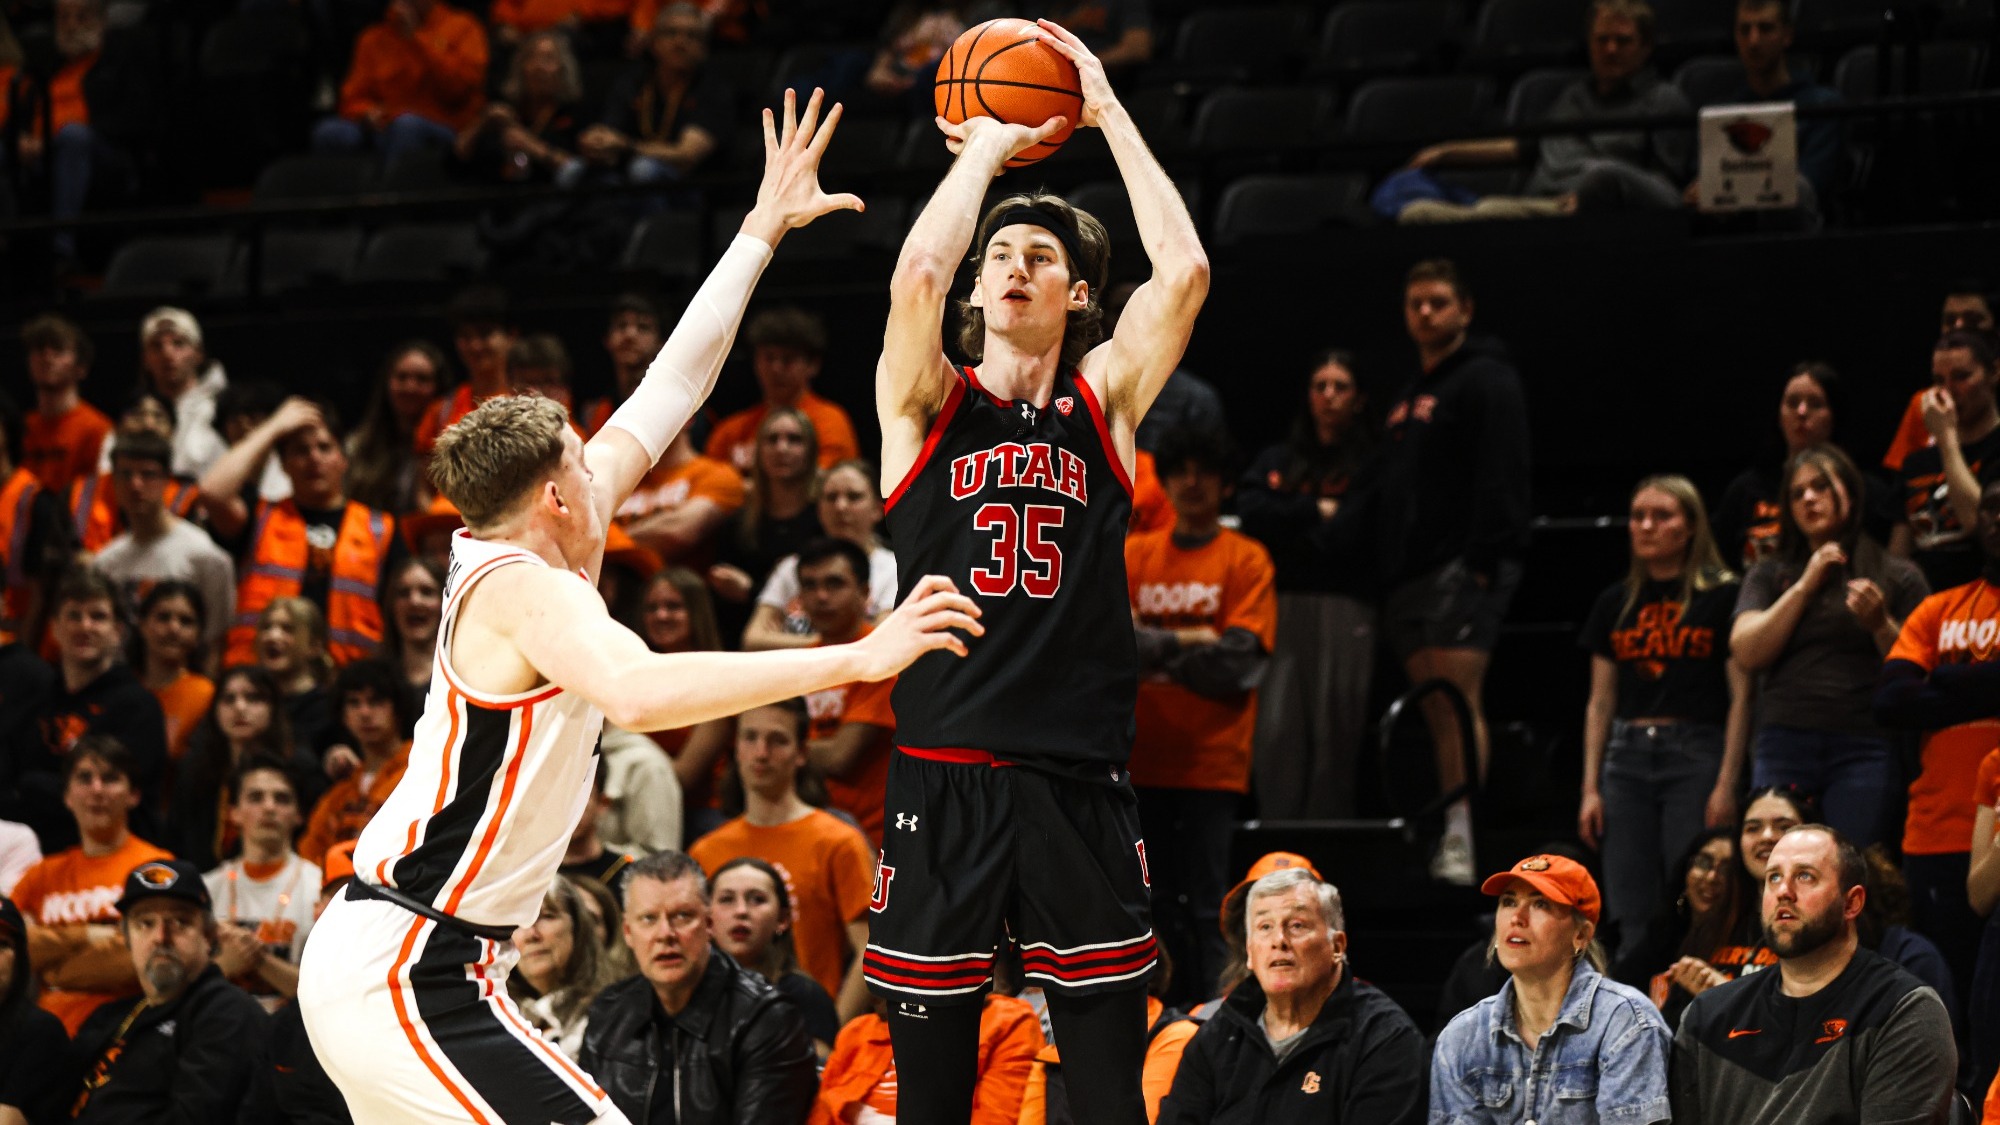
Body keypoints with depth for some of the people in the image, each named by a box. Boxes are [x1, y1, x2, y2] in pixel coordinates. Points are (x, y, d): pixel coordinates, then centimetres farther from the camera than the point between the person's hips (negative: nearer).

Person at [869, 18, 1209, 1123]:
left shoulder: (1105, 401, 9)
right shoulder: (928, 402, 6)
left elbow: (1184, 272, -6)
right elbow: (917, 272, -14)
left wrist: (1108, 113, 1)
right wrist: (987, 145, 0)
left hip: (1078, 781, 1)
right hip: (944, 782, -1)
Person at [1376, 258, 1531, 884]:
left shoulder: (1485, 380, -3)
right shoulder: (1409, 396, 25)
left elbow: (1501, 478, -13)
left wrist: (1483, 559, -22)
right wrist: (1386, 572, 18)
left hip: (1465, 568, -9)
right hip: (1409, 575, 9)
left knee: (1457, 699, -18)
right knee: (1438, 712, 7)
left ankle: (1461, 838, -25)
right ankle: (1447, 839, 9)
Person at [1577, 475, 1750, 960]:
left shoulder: (1722, 597, 1)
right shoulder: (1615, 603, 15)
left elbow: (1740, 697, -2)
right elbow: (1600, 702, 16)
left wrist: (1727, 784, -9)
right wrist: (1590, 788, 8)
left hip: (1696, 756, -4)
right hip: (1628, 756, 4)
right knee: (1631, 917, 0)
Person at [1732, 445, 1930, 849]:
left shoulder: (1898, 577, 12)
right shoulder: (1769, 576, 18)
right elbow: (1747, 653, 3)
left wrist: (1879, 624, -9)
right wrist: (1805, 586, 0)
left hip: (1864, 750, -2)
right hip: (1784, 748, 2)